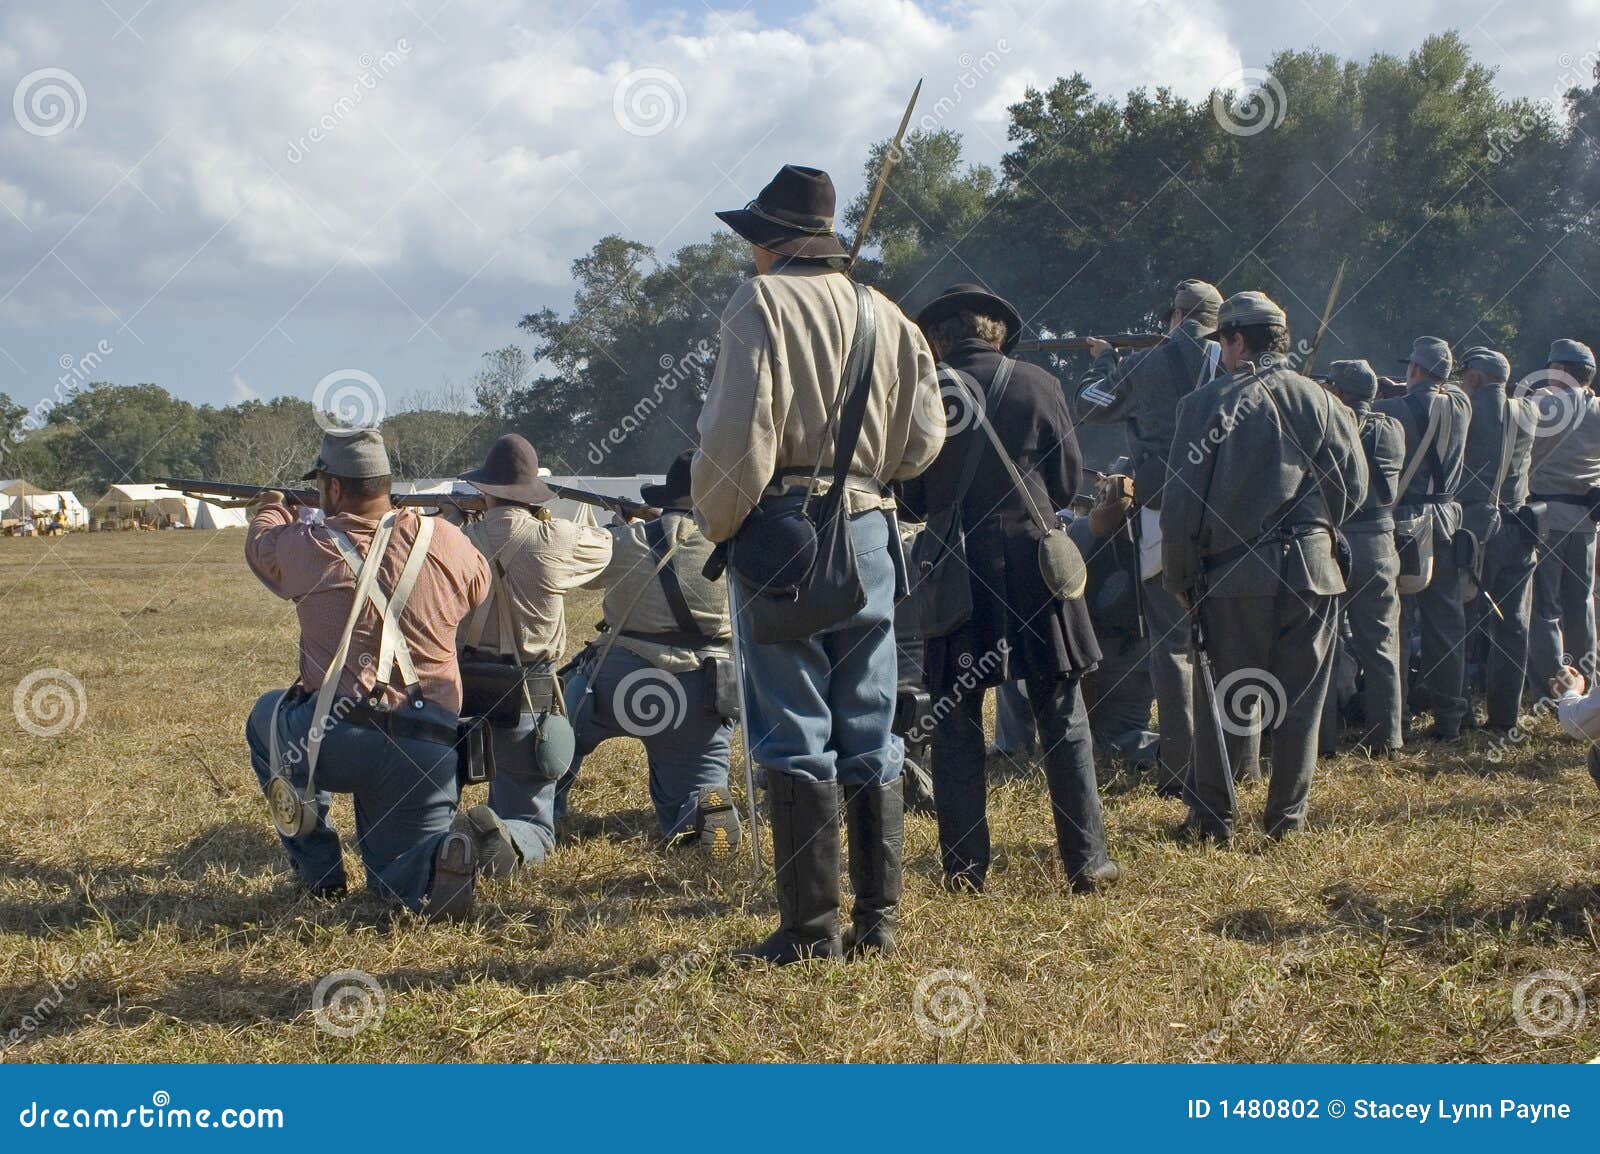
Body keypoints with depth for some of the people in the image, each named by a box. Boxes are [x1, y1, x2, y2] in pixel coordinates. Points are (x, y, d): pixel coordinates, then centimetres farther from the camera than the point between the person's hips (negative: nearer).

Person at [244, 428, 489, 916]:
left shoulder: (310, 549, -1)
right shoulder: (443, 541, 1)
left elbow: (260, 544, 23)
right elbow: (480, 588, 23)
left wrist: (272, 509, 48)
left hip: (334, 738, -2)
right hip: (428, 750, 2)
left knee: (267, 716, 32)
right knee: (396, 876, 20)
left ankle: (318, 870, 24)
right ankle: (439, 859, -19)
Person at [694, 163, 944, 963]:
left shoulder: (762, 303, -6)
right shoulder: (885, 315, 10)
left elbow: (739, 432, -14)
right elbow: (923, 439, 11)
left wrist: (716, 523, -2)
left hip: (783, 532, -5)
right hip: (869, 532, 5)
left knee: (795, 739, -2)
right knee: (870, 737, 10)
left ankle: (810, 928, -1)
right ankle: (877, 918, 13)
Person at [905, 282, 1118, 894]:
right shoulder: (1040, 385, -2)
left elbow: (908, 488, 2)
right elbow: (1068, 482, 6)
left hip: (955, 569, 0)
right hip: (1034, 565, 0)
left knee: (956, 722, 8)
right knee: (1062, 716, 7)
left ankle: (964, 866, 8)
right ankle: (1086, 862, 8)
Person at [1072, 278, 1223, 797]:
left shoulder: (1146, 365, -1)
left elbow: (1086, 406, 13)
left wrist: (1105, 360, 31)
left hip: (1166, 514, -2)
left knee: (1172, 642, 1)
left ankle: (1180, 768, -3)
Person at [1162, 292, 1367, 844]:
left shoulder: (1207, 402, -4)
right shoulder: (1320, 401, 3)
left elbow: (1181, 501, -6)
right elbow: (1353, 487, 2)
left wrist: (1180, 578, 4)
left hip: (1233, 574, -2)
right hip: (1311, 570, 2)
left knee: (1223, 700, 7)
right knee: (1300, 699, 10)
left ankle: (1212, 821, 10)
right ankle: (1287, 819, 15)